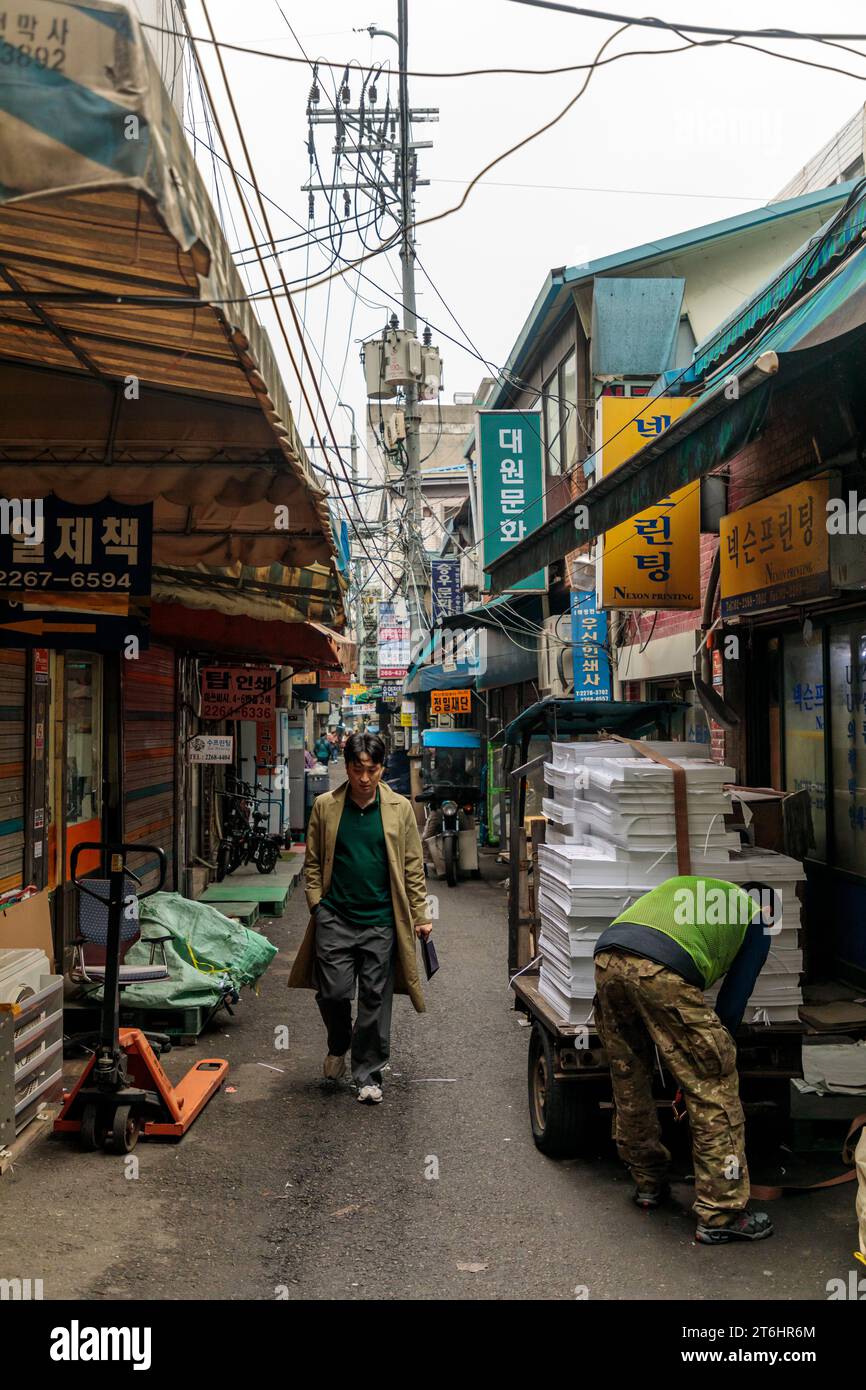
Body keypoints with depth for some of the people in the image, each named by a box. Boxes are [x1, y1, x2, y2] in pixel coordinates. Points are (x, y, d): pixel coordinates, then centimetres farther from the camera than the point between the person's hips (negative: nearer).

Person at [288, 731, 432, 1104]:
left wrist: (420, 914, 3)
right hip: (335, 918, 0)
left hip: (381, 922, 0)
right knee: (333, 993, 0)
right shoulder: (325, 806, 1)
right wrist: (317, 905, -2)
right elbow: (313, 862, 7)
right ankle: (339, 1045, 32)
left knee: (375, 1000, 5)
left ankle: (368, 1074, 20)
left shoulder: (400, 808, 1)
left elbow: (412, 866, 5)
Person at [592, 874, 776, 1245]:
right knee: (713, 1091, 8)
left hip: (606, 959, 6)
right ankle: (721, 1214, 14)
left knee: (630, 1086, 23)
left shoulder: (683, 886, 40)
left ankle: (648, 1184, 37)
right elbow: (733, 1003, 18)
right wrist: (713, 1055, 34)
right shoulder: (756, 919, 25)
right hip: (662, 972, -6)